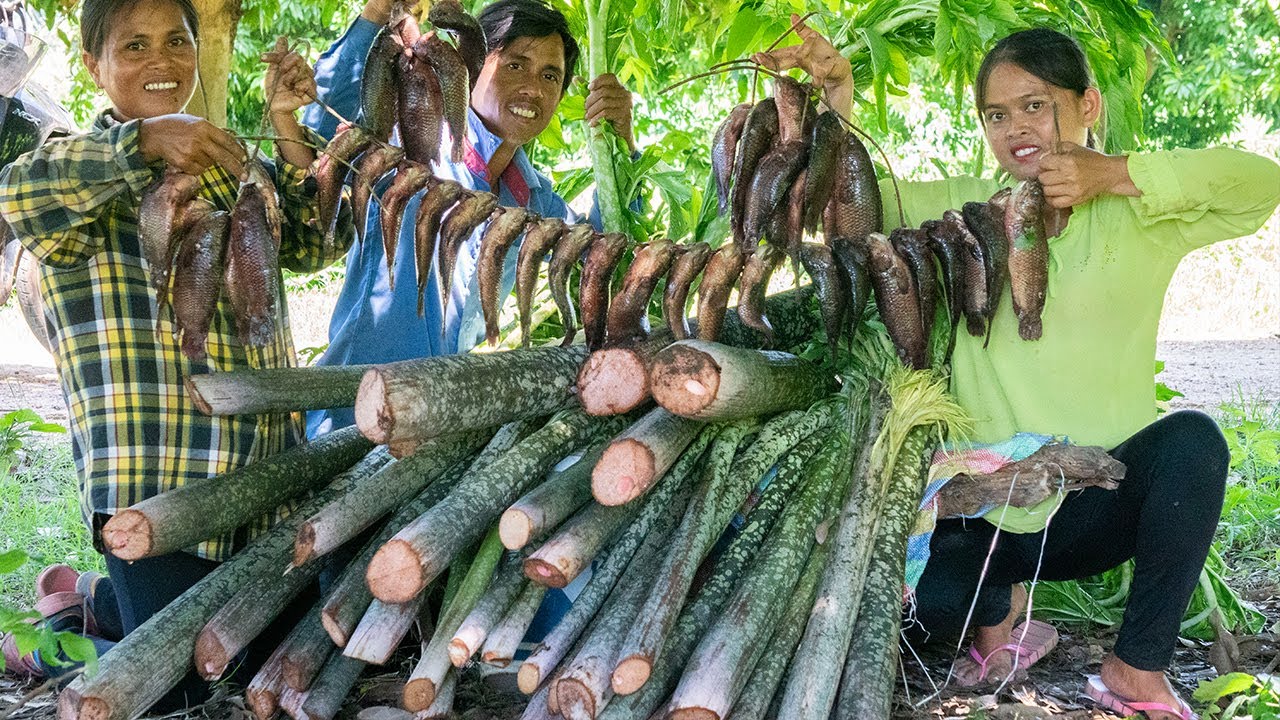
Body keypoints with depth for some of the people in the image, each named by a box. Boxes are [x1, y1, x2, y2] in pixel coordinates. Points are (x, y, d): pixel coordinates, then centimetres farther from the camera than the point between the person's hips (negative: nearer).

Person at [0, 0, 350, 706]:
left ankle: (86, 601, 37)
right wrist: (146, 140, -29)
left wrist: (288, 129, -1)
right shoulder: (83, 167, -2)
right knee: (178, 690, -2)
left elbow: (314, 246, 8)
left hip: (262, 480, 6)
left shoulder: (230, 166, 17)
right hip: (157, 492, -6)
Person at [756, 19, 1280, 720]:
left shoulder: (1138, 213, 1)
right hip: (995, 508, 1)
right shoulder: (962, 208, 7)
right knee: (926, 594, -27)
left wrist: (1116, 174, -17)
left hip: (1107, 501, 0)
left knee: (1191, 439, -31)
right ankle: (1000, 610, 12)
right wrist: (835, 108, -16)